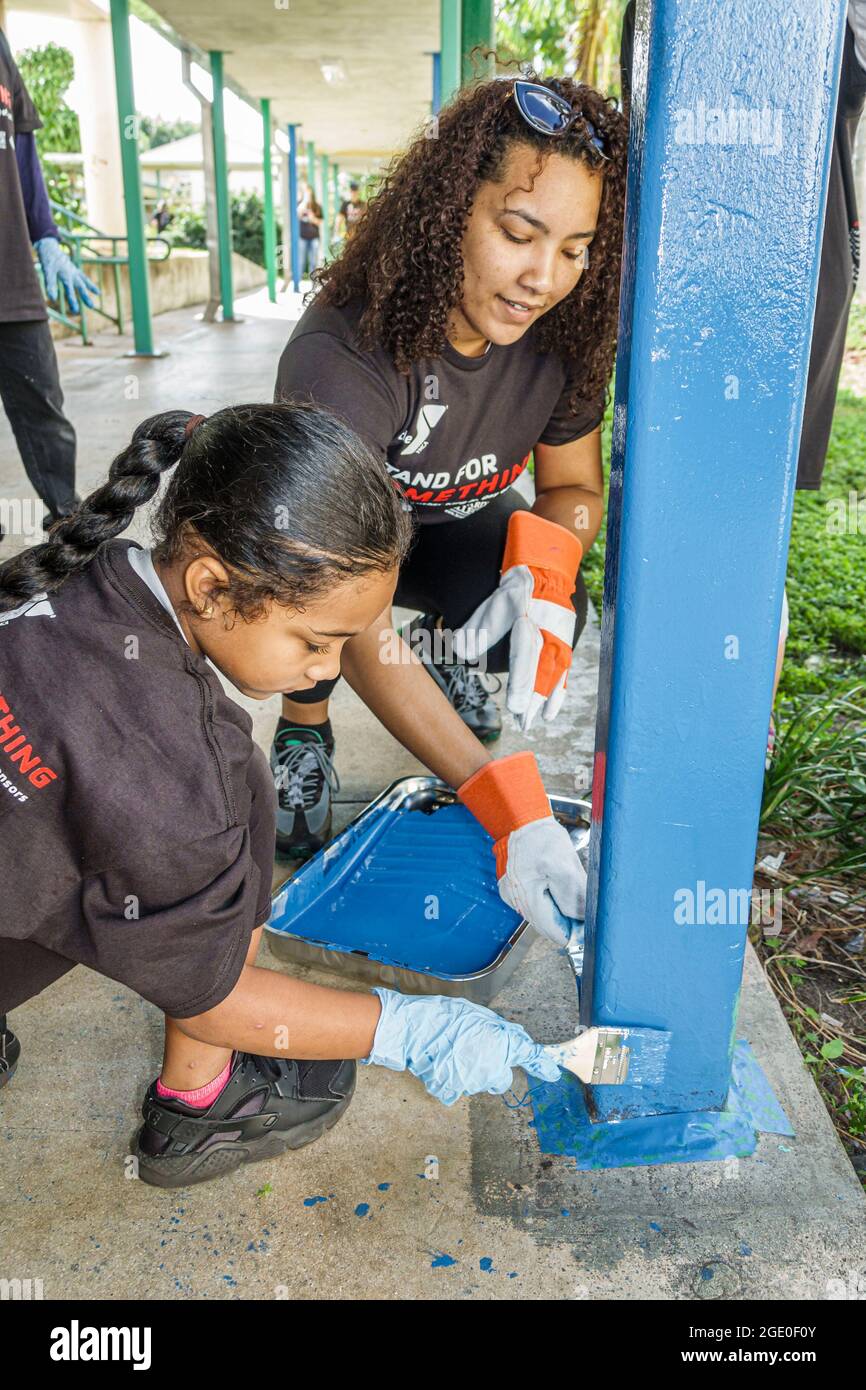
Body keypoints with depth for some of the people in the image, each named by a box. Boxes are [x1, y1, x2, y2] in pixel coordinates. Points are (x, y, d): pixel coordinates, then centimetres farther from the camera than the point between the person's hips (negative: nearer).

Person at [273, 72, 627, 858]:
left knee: (555, 618, -26)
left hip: (454, 527, 4)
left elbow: (575, 484, -6)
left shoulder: (561, 336, -21)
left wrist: (543, 566, -34)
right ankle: (303, 728, -3)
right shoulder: (343, 358, -38)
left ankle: (444, 650, 11)